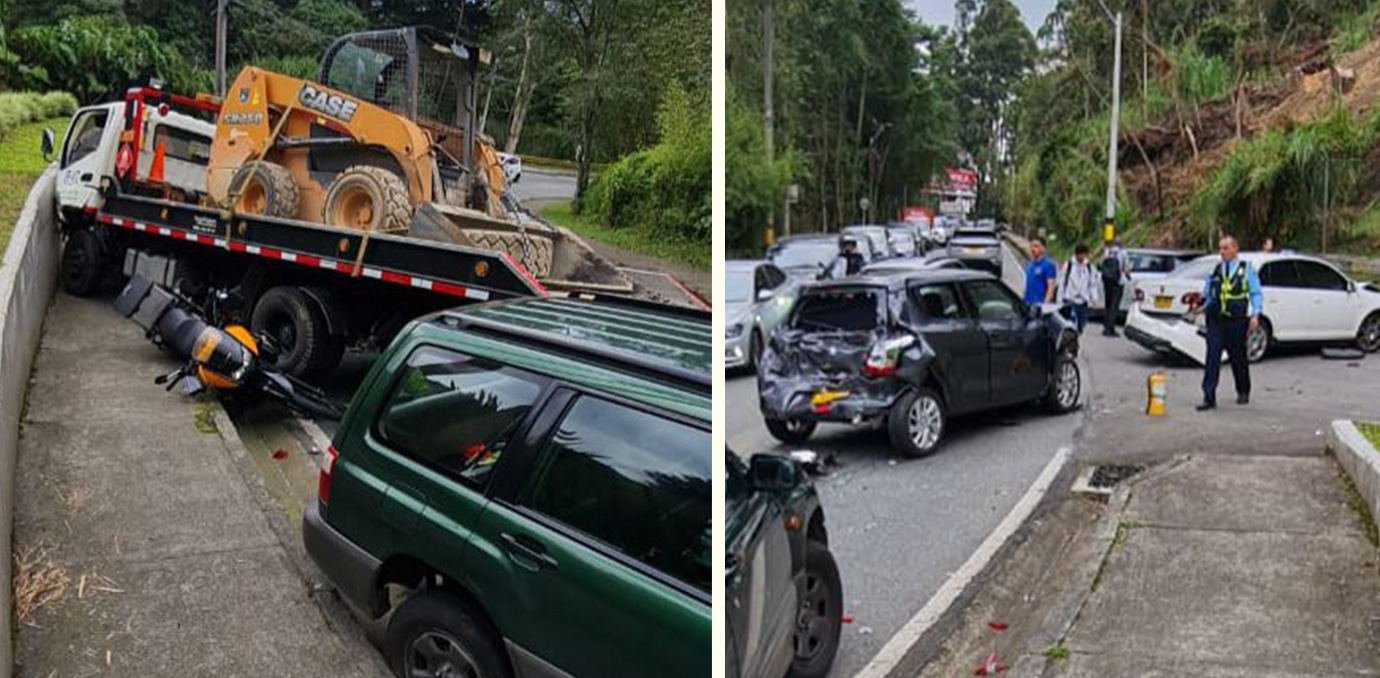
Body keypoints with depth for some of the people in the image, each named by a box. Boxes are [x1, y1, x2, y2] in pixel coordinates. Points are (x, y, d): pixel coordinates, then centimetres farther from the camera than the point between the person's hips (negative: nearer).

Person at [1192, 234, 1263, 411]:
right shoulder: (1215, 270, 10)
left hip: (1237, 322, -1)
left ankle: (1243, 392, 33)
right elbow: (1207, 295, 18)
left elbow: (1256, 294, 1)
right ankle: (1209, 398, -9)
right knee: (1212, 358, -9)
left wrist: (1255, 315, -9)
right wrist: (1202, 307, 2)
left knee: (1238, 358, 11)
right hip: (1216, 320, 1)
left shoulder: (1246, 269, 3)